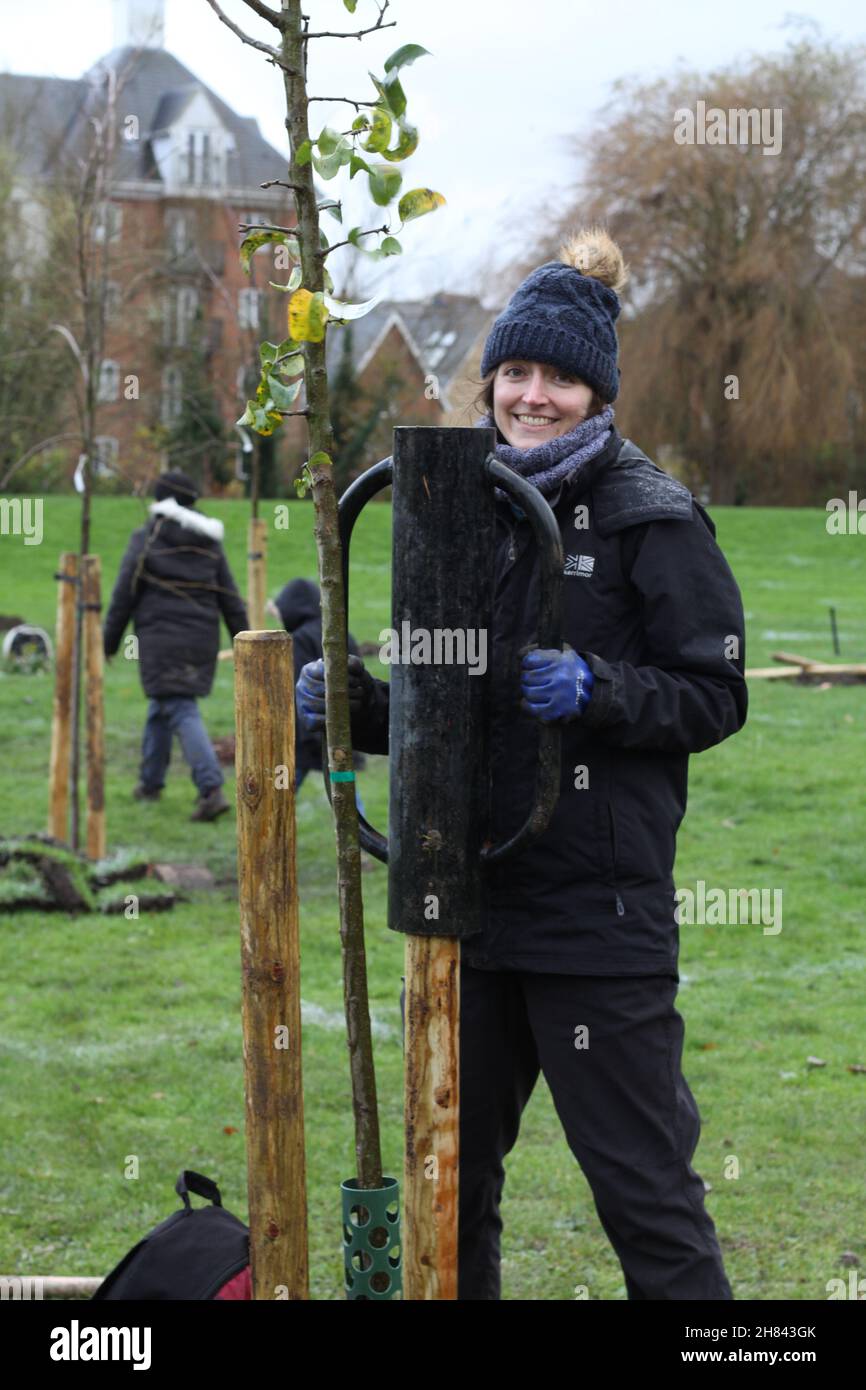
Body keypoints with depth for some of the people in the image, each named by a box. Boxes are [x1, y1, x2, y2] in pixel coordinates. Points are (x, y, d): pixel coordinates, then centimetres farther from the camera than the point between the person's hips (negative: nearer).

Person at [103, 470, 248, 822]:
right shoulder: (209, 543, 9)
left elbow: (124, 595, -5)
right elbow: (230, 598, 9)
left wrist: (109, 643, 3)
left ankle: (211, 790, -23)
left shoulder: (146, 539, -5)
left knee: (181, 711, -10)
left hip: (161, 637, -6)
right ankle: (151, 781, 30)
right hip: (201, 638, 6)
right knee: (161, 706, 21)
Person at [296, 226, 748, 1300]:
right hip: (470, 897, 7)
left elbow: (716, 695, -8)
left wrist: (598, 690, -23)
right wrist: (356, 703, 0)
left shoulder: (651, 517, -7)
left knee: (638, 1174, -2)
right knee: (452, 1166, 17)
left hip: (602, 907, -7)